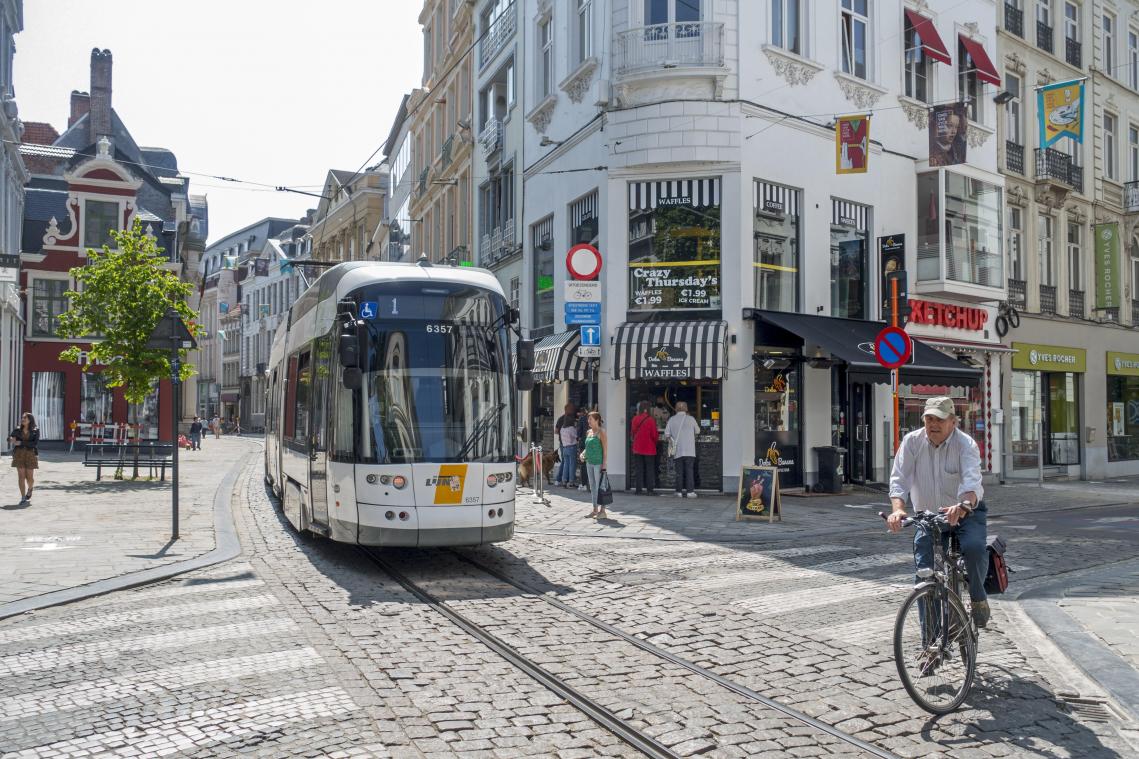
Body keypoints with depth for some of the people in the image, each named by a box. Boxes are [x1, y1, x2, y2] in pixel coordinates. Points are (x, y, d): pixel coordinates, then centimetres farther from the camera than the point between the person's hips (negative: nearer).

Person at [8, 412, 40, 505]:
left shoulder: (35, 431, -1)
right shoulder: (17, 430, 6)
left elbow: (35, 444, -11)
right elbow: (9, 439, 9)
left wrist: (21, 443, -18)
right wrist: (11, 440, -15)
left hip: (30, 454, -1)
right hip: (19, 454, 1)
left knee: (29, 477, 1)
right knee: (21, 476, -4)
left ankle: (29, 490, 34)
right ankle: (23, 498, -2)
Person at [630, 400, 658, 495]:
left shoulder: (635, 419, -1)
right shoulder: (650, 420, -13)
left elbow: (632, 433, 8)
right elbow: (654, 434, -8)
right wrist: (654, 443, 10)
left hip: (637, 448, 3)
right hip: (649, 448, -3)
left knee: (638, 469, 8)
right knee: (650, 469, 4)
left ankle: (639, 489, 8)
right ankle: (649, 490, 2)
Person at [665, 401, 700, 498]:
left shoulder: (672, 420, 3)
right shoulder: (690, 419, 0)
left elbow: (667, 434, 2)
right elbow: (697, 431, 10)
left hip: (677, 450, 2)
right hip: (689, 450, -2)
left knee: (679, 471, 6)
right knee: (689, 470, 1)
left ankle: (679, 491, 7)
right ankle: (690, 491, -3)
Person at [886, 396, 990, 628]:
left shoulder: (966, 445, -16)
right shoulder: (912, 442, -9)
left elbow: (972, 482, -33)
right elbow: (899, 480, -17)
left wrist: (963, 506, -54)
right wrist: (898, 509, -36)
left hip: (967, 514, -2)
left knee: (974, 547, -31)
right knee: (924, 572, -8)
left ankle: (978, 598, -2)